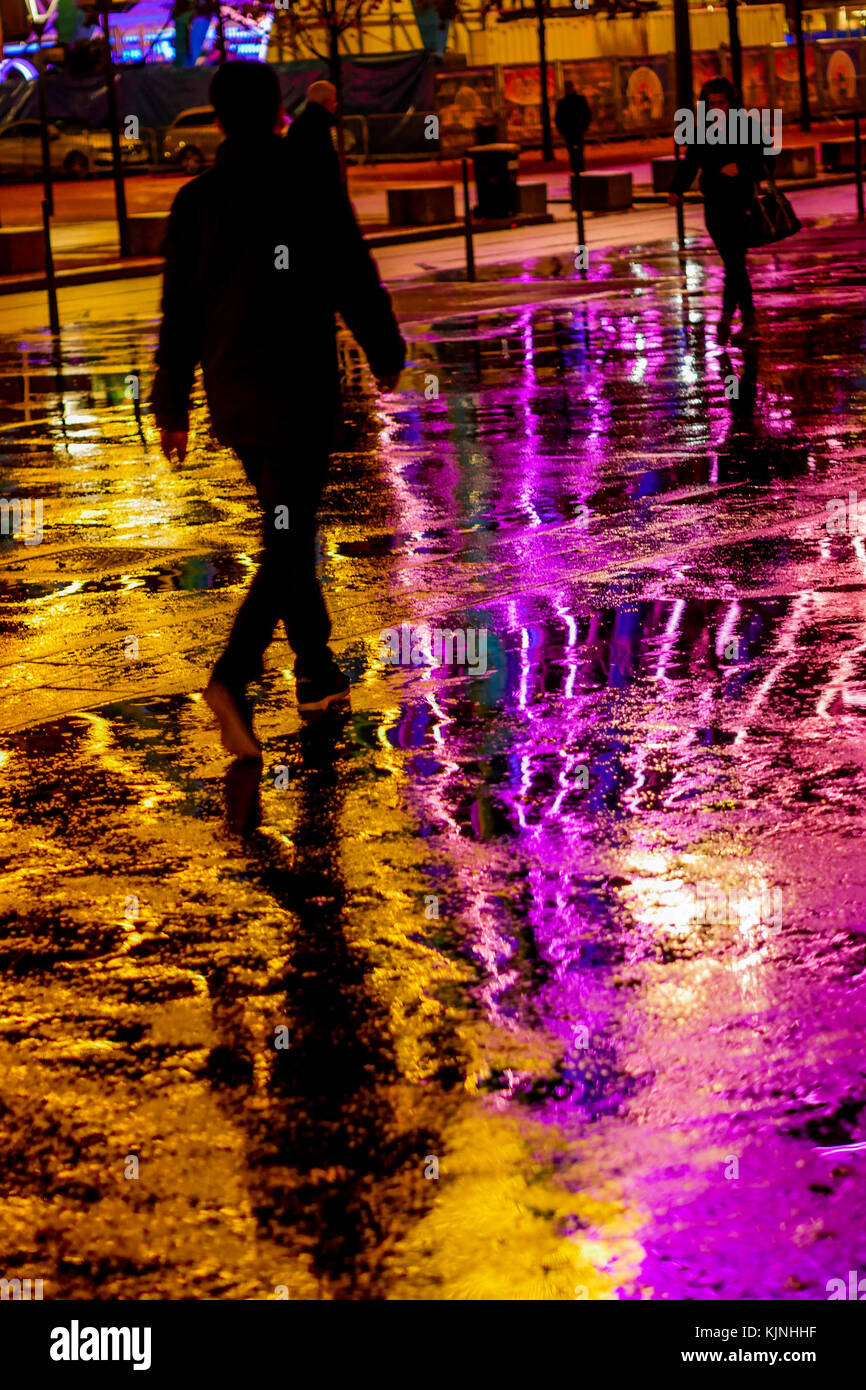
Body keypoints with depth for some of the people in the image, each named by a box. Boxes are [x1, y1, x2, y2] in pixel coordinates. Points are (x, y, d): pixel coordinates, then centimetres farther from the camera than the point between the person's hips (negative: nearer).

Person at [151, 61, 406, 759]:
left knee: (287, 531, 20)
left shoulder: (195, 201, 1)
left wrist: (173, 408, 10)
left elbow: (179, 314, 4)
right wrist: (387, 355, 13)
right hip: (299, 397, -5)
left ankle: (317, 671, 27)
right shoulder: (314, 192, -10)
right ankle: (233, 676, -23)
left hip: (232, 403, 5)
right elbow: (357, 284, -4)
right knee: (288, 544, -6)